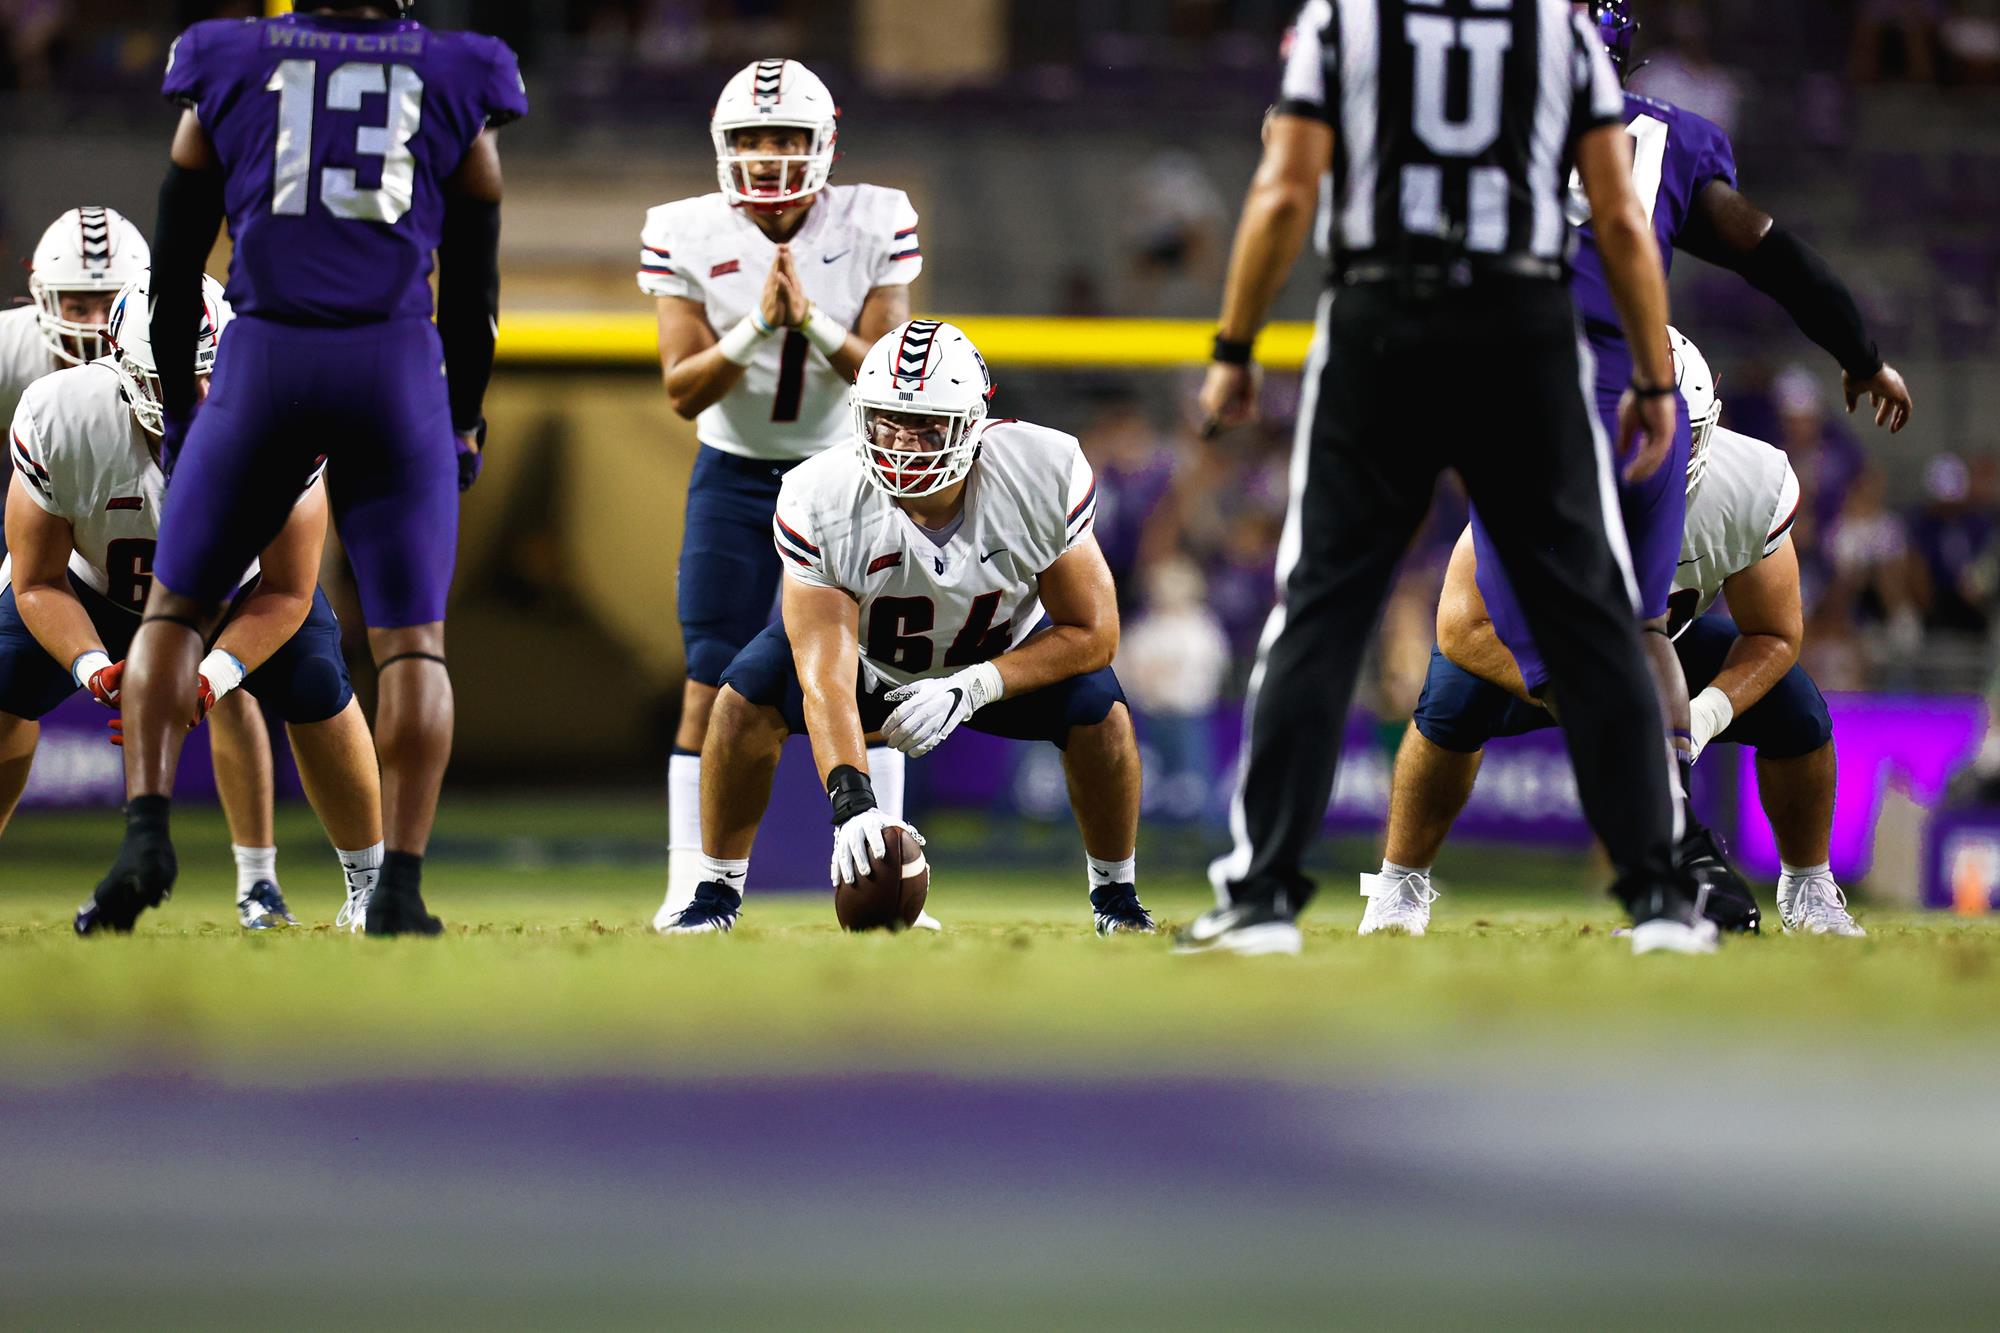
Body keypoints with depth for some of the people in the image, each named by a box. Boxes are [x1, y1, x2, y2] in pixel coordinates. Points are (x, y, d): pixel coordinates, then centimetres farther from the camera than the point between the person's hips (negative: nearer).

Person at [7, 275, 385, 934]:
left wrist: (209, 679, -41)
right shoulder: (61, 423, -37)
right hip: (94, 586, 0)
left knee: (316, 689, -18)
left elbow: (286, 593, -25)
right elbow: (39, 583, -24)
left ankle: (371, 885, 1)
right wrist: (97, 671, -42)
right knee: (7, 690, -17)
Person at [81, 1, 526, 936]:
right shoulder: (455, 88, 10)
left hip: (262, 362, 0)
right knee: (411, 636, 6)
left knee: (177, 605, 14)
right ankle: (400, 886, -4)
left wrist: (177, 409, 23)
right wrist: (463, 423, 24)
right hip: (397, 367, 0)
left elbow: (175, 273, 14)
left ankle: (147, 830, -5)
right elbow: (472, 291, 14)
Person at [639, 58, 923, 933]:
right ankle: (689, 886, -3)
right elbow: (683, 391, -15)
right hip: (735, 475, 0)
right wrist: (756, 324, -30)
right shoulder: (686, 237, -13)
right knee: (711, 683, -7)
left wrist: (812, 319, -31)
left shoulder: (874, 228, -13)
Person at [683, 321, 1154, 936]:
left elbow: (1091, 634, -22)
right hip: (870, 658, 0)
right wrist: (852, 801, -54)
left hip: (1004, 652, 1)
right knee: (747, 695, -25)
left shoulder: (1045, 474, -33)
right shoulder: (821, 502, -35)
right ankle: (717, 893, -4)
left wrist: (971, 689, -35)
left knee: (1099, 710, -25)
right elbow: (826, 679, -38)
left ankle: (1116, 894, 3)